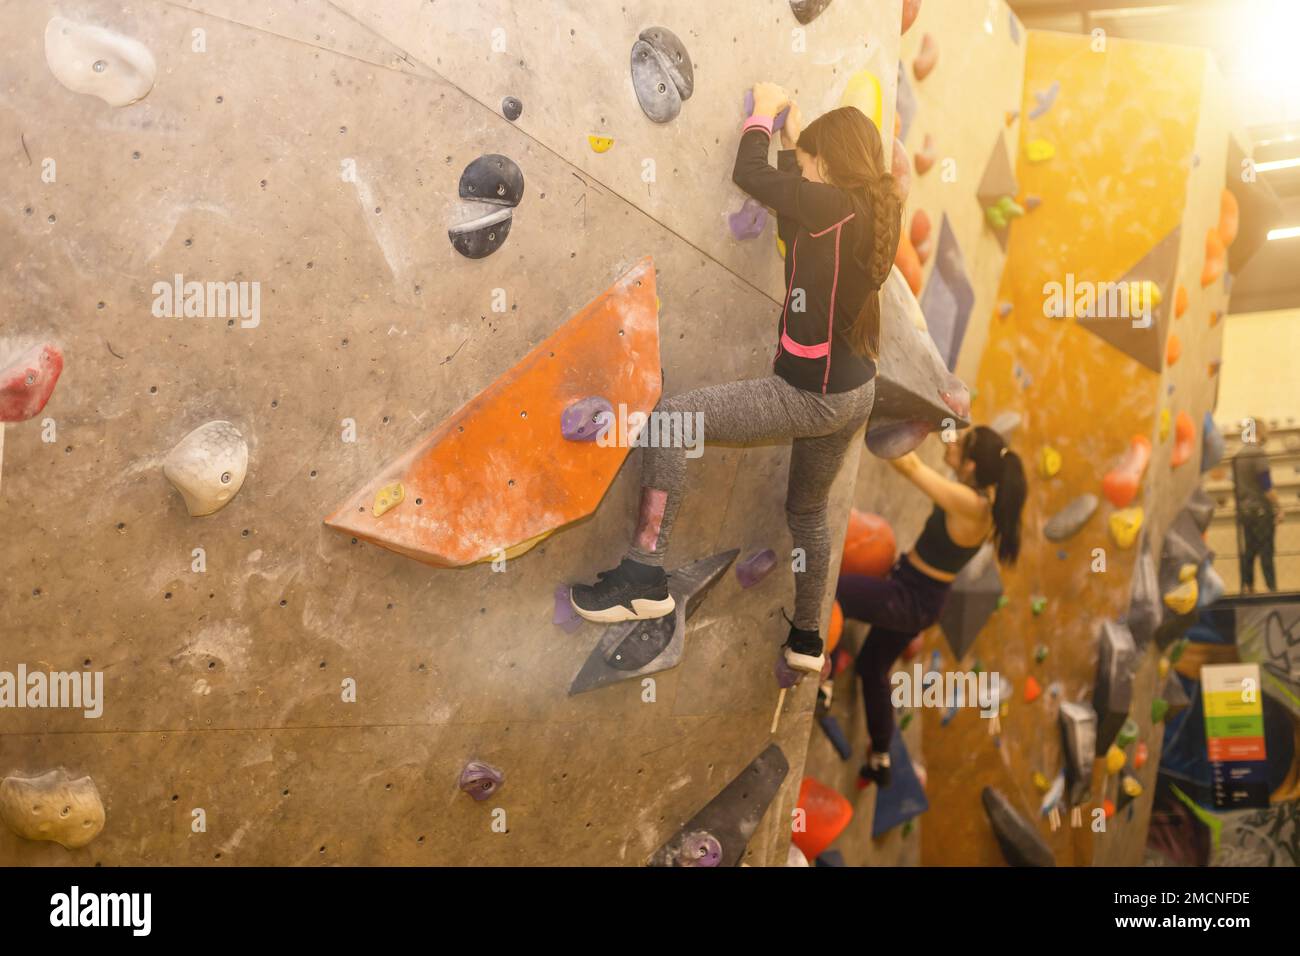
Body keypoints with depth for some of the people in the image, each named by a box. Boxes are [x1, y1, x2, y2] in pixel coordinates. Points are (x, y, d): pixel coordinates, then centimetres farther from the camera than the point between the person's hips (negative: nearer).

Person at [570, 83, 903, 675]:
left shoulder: (836, 205, -18)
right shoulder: (872, 211, 7)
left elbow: (750, 174, -11)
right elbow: (795, 221, 22)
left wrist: (764, 112, 7)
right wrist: (792, 139, 26)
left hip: (809, 395, -10)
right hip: (852, 394, 10)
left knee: (669, 420, -13)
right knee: (808, 512, 26)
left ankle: (645, 575, -15)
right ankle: (806, 639, 42)